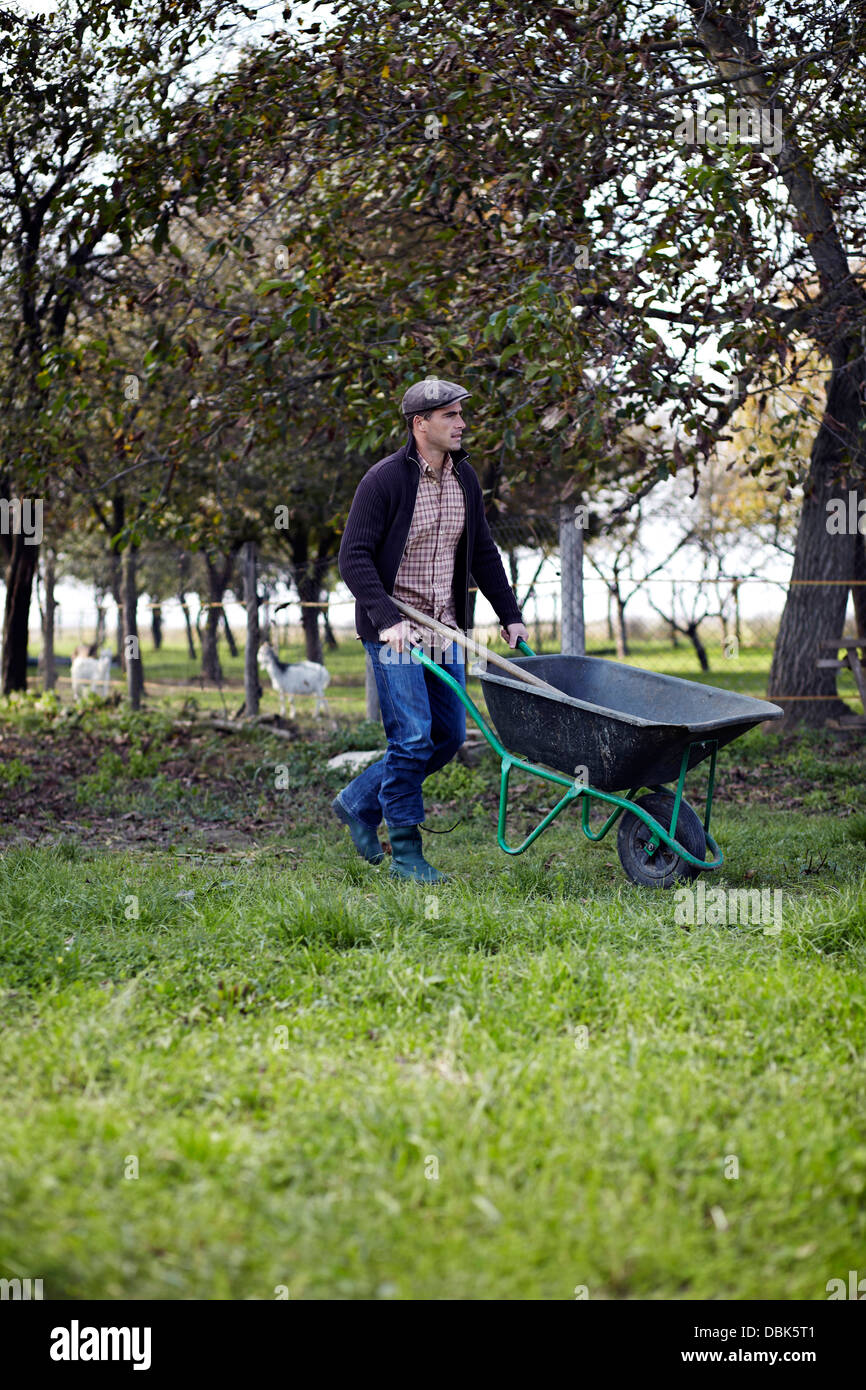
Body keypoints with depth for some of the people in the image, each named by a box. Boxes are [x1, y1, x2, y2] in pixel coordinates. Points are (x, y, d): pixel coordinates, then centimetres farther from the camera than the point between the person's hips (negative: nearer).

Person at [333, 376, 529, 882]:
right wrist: (387, 619, -25)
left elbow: (482, 551, 18)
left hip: (445, 629, 7)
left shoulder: (465, 478, 7)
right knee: (413, 736, -10)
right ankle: (406, 853, 2)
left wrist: (510, 615, 13)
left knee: (449, 735, 7)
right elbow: (354, 557, -15)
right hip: (395, 629, -7)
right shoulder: (385, 479, -13)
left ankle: (361, 802, 24)